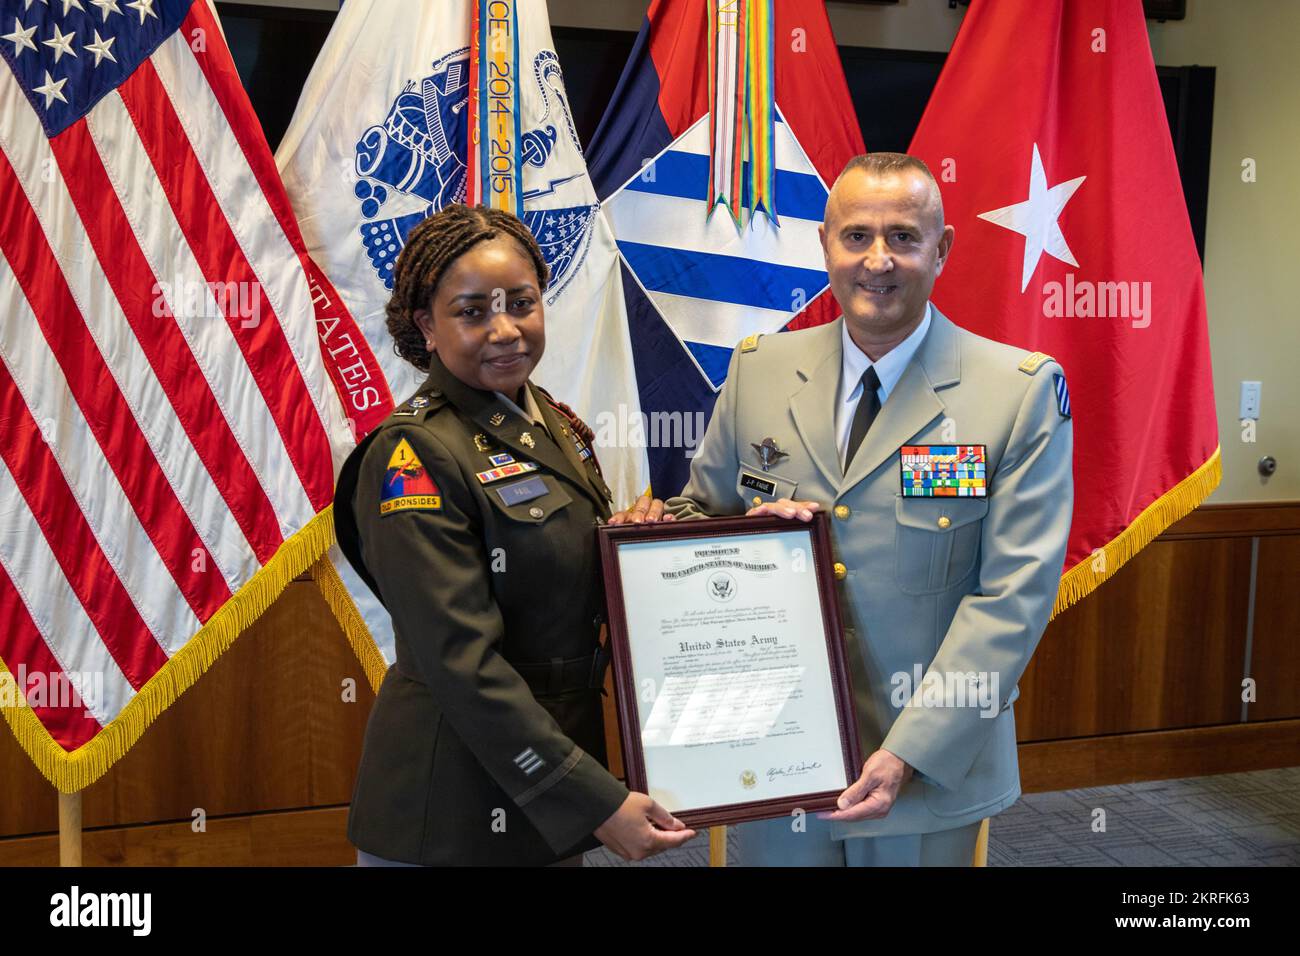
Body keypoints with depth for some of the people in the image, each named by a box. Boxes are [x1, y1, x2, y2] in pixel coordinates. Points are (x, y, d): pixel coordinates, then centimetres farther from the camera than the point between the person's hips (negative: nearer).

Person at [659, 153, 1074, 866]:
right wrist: (754, 529, -13)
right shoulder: (758, 370, 1)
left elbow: (1016, 591, -12)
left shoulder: (1025, 391, -8)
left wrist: (908, 754, -17)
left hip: (933, 762, -2)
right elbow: (696, 514, 11)